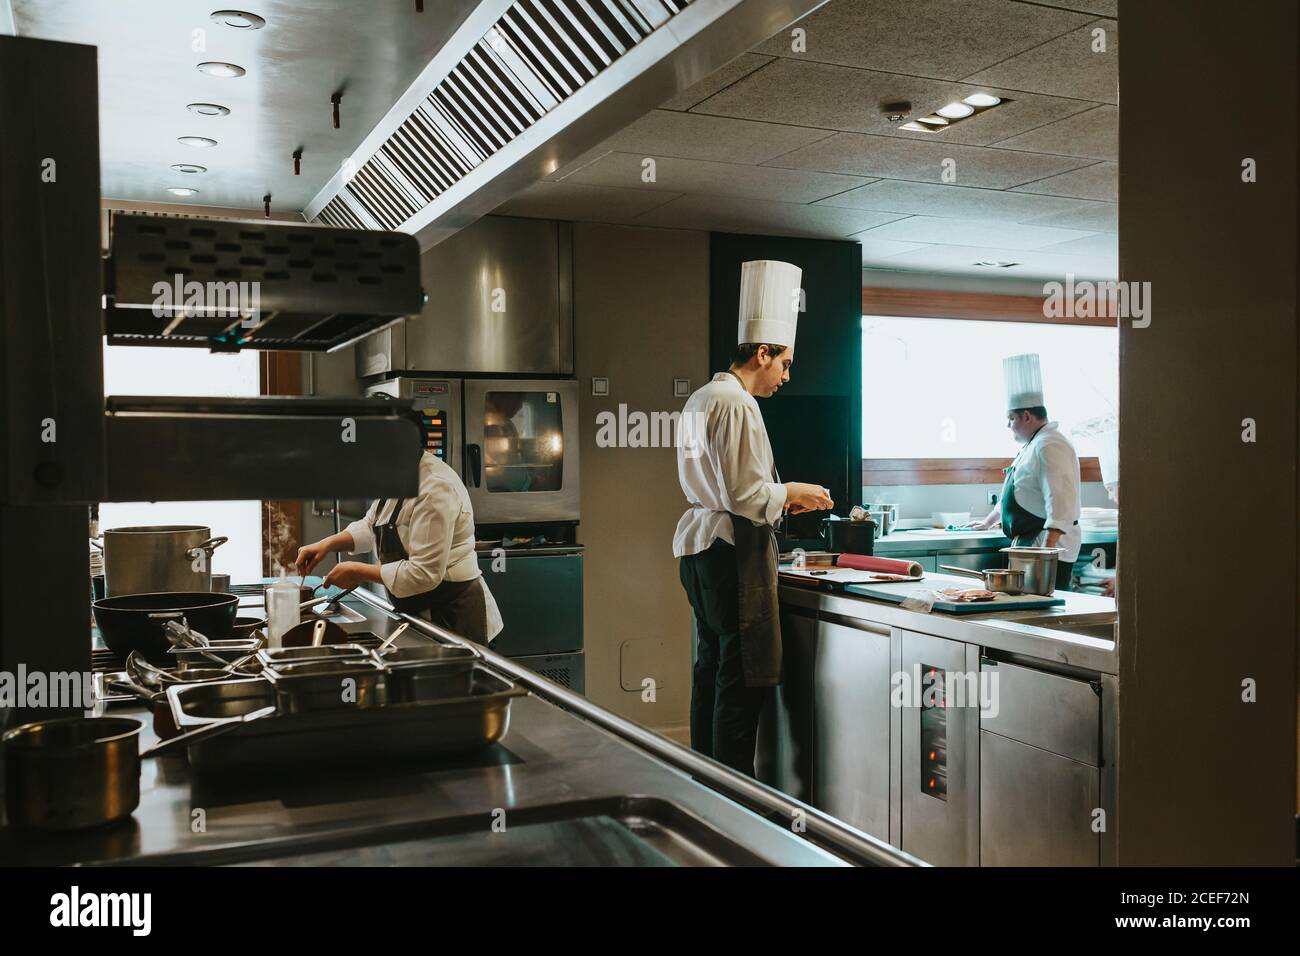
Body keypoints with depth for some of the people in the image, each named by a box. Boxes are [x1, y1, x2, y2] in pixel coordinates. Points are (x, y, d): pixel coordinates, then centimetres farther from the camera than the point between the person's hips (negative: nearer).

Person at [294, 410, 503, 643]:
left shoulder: (435, 489, -25)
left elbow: (424, 573, -27)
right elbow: (371, 526, 20)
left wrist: (359, 572, -19)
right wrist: (328, 544, 3)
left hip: (452, 617, -10)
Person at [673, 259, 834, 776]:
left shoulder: (702, 398, 17)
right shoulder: (736, 404, -16)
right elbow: (744, 494, -21)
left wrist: (777, 497, 17)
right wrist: (791, 493, -4)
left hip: (700, 545, 11)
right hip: (733, 548, -11)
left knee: (712, 668, 16)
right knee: (743, 678, -4)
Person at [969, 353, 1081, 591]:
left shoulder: (1049, 446, -15)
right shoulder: (1031, 446, 20)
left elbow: (1060, 501, -24)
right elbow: (1015, 493, 32)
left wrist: (1049, 546, -30)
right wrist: (988, 522, 40)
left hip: (1049, 545, -10)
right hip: (1029, 544, 10)